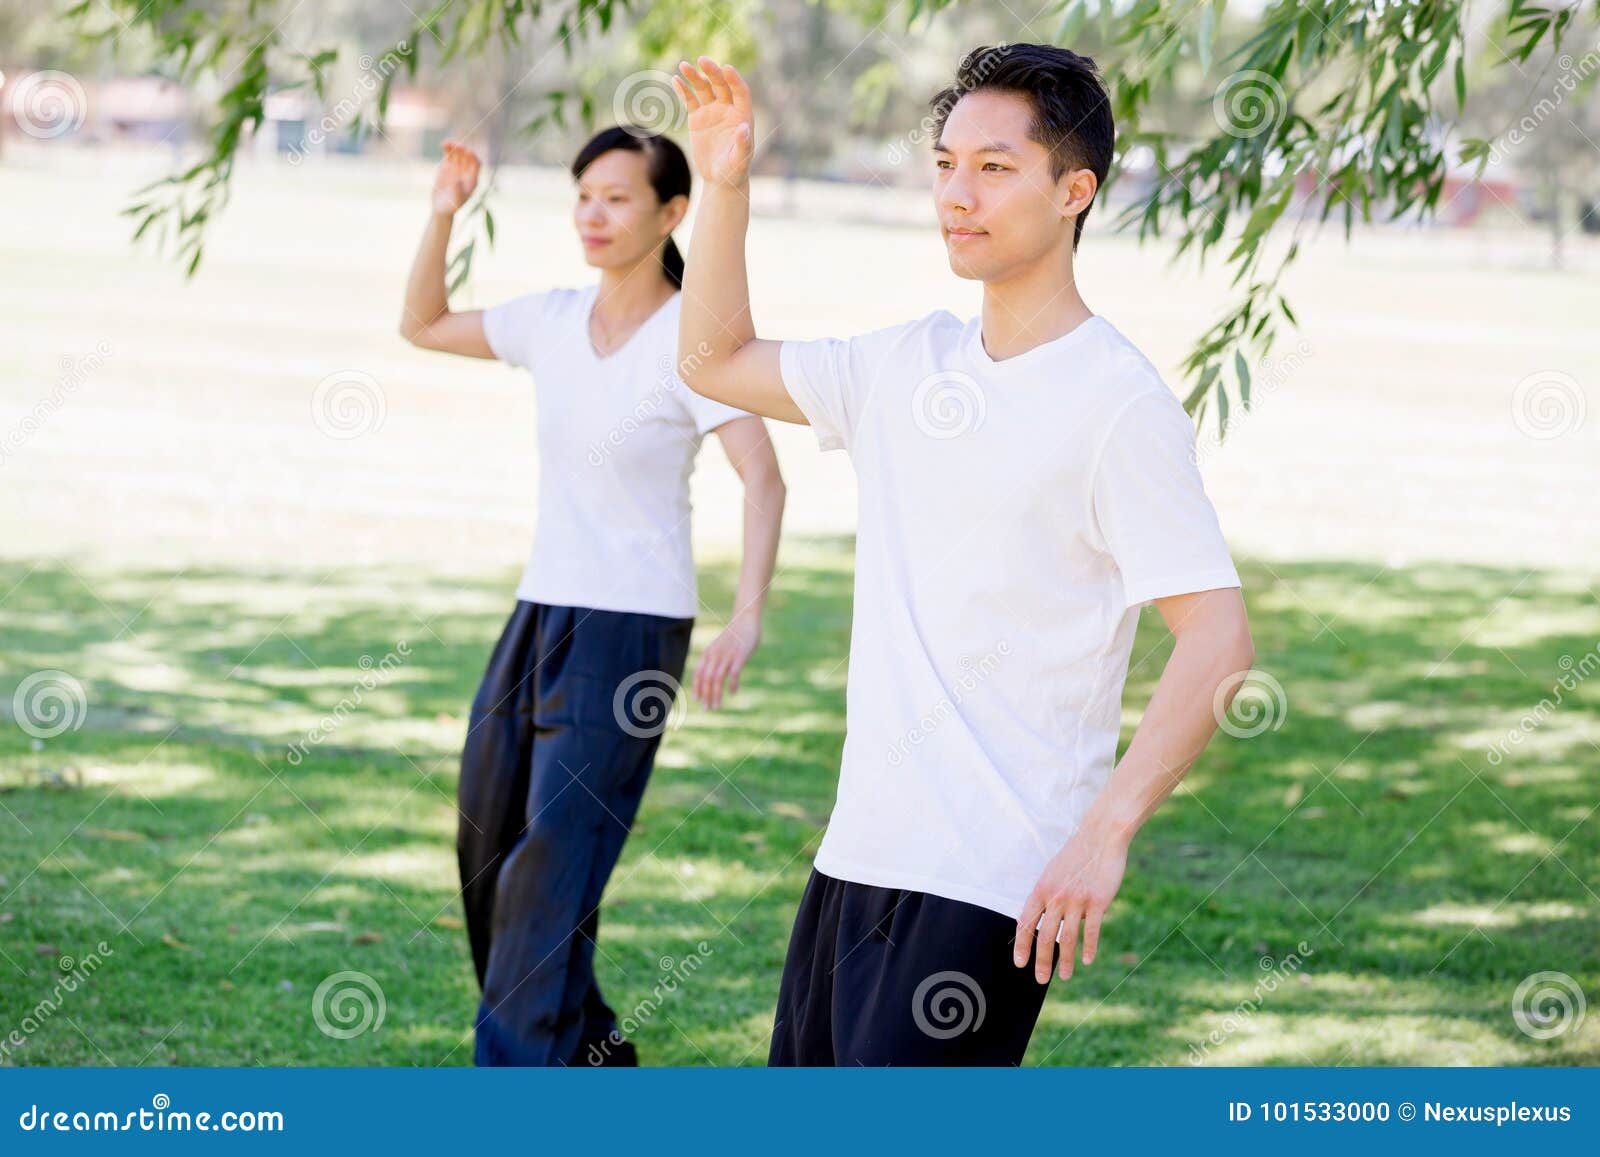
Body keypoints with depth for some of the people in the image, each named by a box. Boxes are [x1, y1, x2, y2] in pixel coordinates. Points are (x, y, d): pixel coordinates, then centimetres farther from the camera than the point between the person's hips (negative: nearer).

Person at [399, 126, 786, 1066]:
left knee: (553, 865, -12)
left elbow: (764, 478, -20)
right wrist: (443, 217, 6)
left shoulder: (688, 338, -12)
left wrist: (747, 621, -31)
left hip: (634, 627, -7)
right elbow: (423, 326, 21)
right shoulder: (554, 321, 7)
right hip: (542, 614, 7)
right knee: (487, 847, 13)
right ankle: (588, 1043, 30)